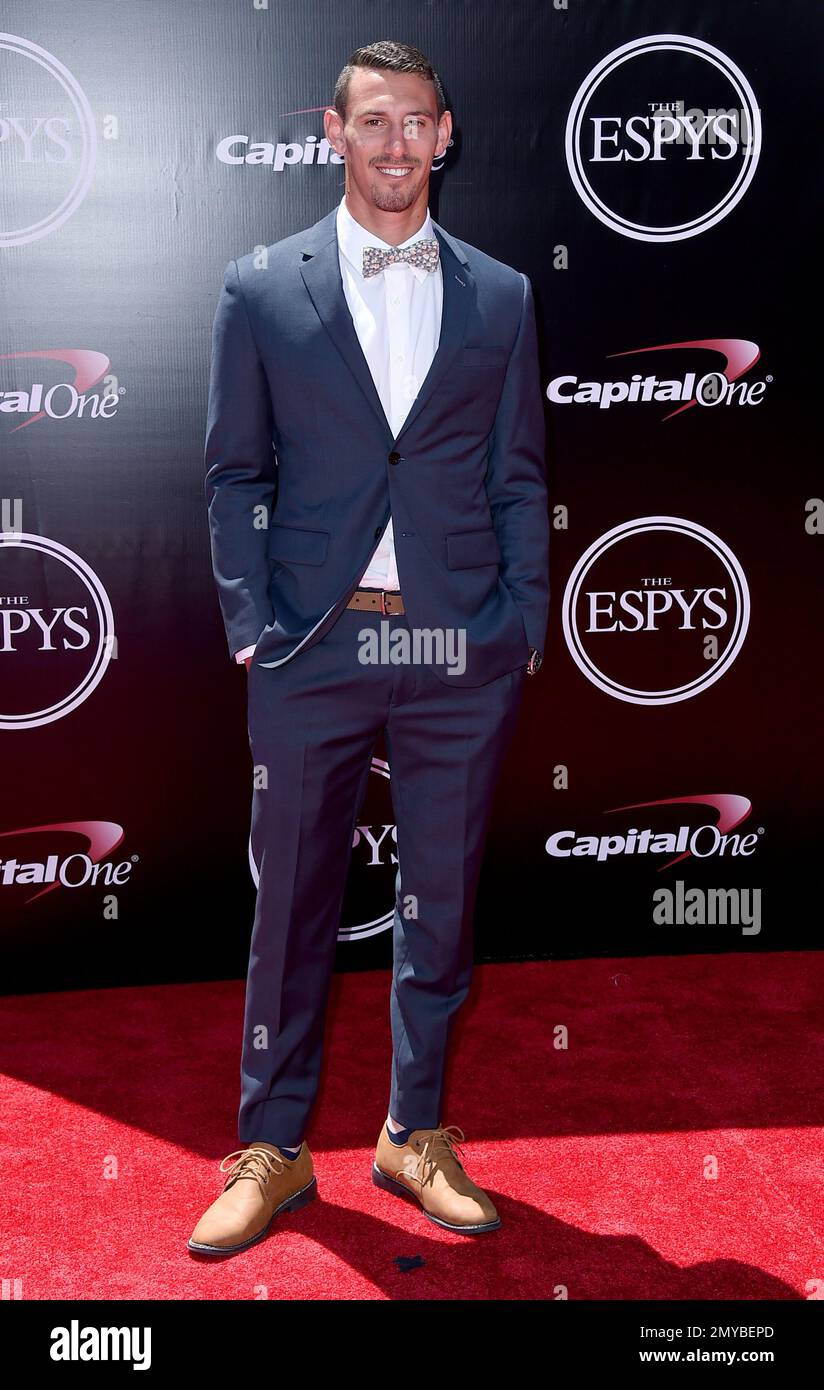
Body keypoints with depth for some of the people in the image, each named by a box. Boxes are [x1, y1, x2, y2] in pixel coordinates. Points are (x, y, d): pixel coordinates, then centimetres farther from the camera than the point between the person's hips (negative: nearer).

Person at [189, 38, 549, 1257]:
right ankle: (272, 1151, 24)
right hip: (315, 650, -1)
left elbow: (519, 479, 9)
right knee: (294, 905, 7)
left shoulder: (500, 297, 10)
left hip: (462, 653, 2)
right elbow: (235, 474, 4)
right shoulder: (262, 287, 6)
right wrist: (251, 627, -4)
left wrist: (524, 632, 2)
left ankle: (416, 1135, 29)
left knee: (441, 905, 10)